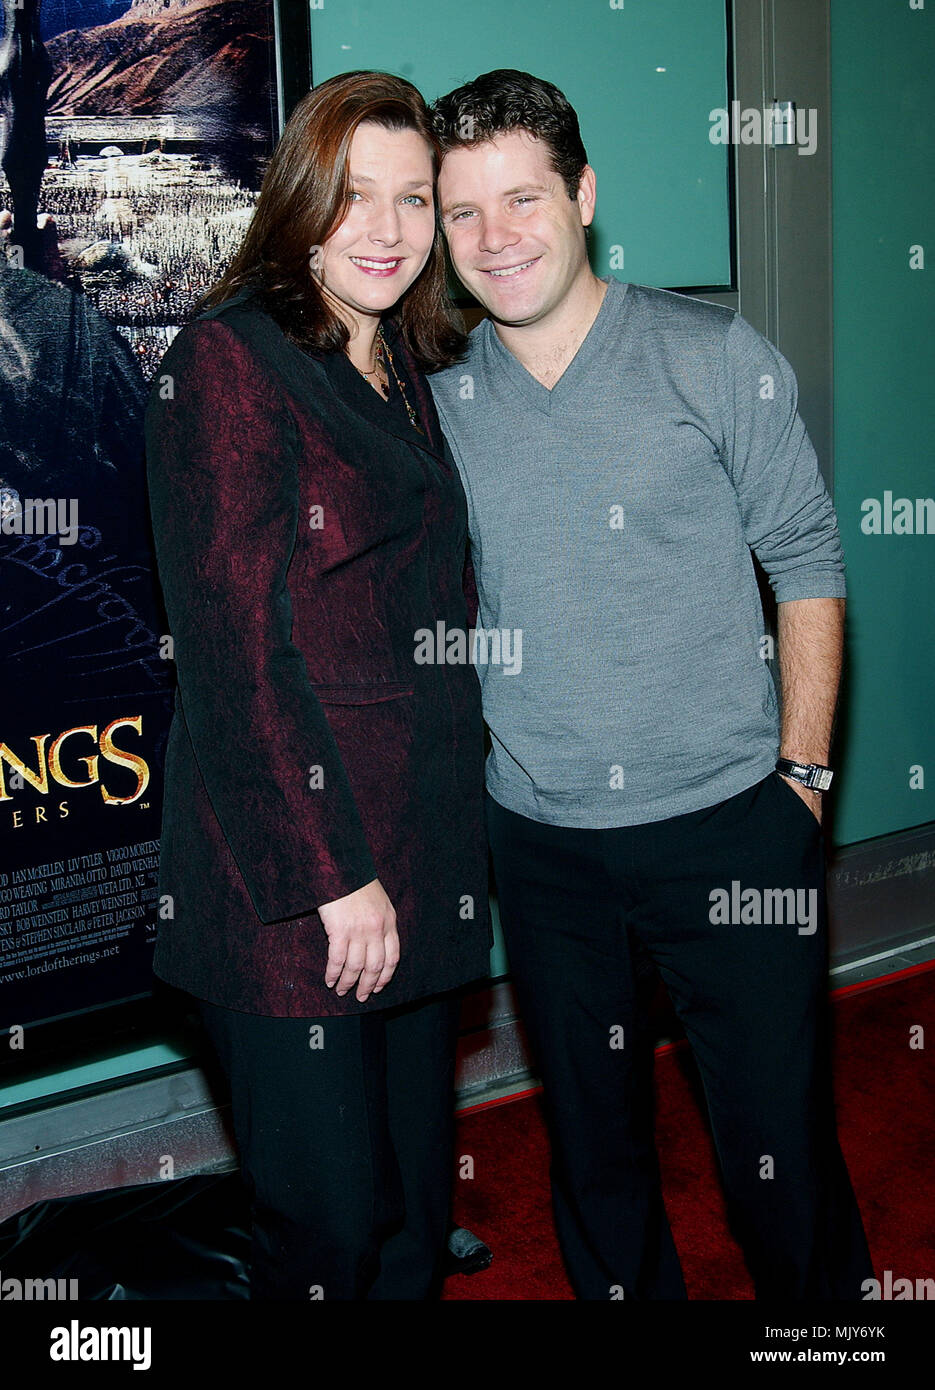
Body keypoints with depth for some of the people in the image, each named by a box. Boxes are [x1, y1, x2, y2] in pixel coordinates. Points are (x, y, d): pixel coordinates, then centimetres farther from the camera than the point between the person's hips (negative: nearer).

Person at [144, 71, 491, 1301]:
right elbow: (234, 638, -15)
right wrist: (333, 873, -16)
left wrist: (444, 844, 11)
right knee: (332, 1221, 3)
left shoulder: (408, 371, 15)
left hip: (424, 862, 7)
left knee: (419, 1202, 16)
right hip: (287, 882, -7)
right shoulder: (229, 357, -8)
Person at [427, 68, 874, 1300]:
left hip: (729, 822, -3)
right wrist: (465, 773, 6)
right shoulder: (440, 399, 3)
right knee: (593, 1147, 17)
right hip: (541, 842, 3)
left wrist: (802, 772, -4)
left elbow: (807, 562, -1)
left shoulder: (716, 357, -4)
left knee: (781, 1146, 6)